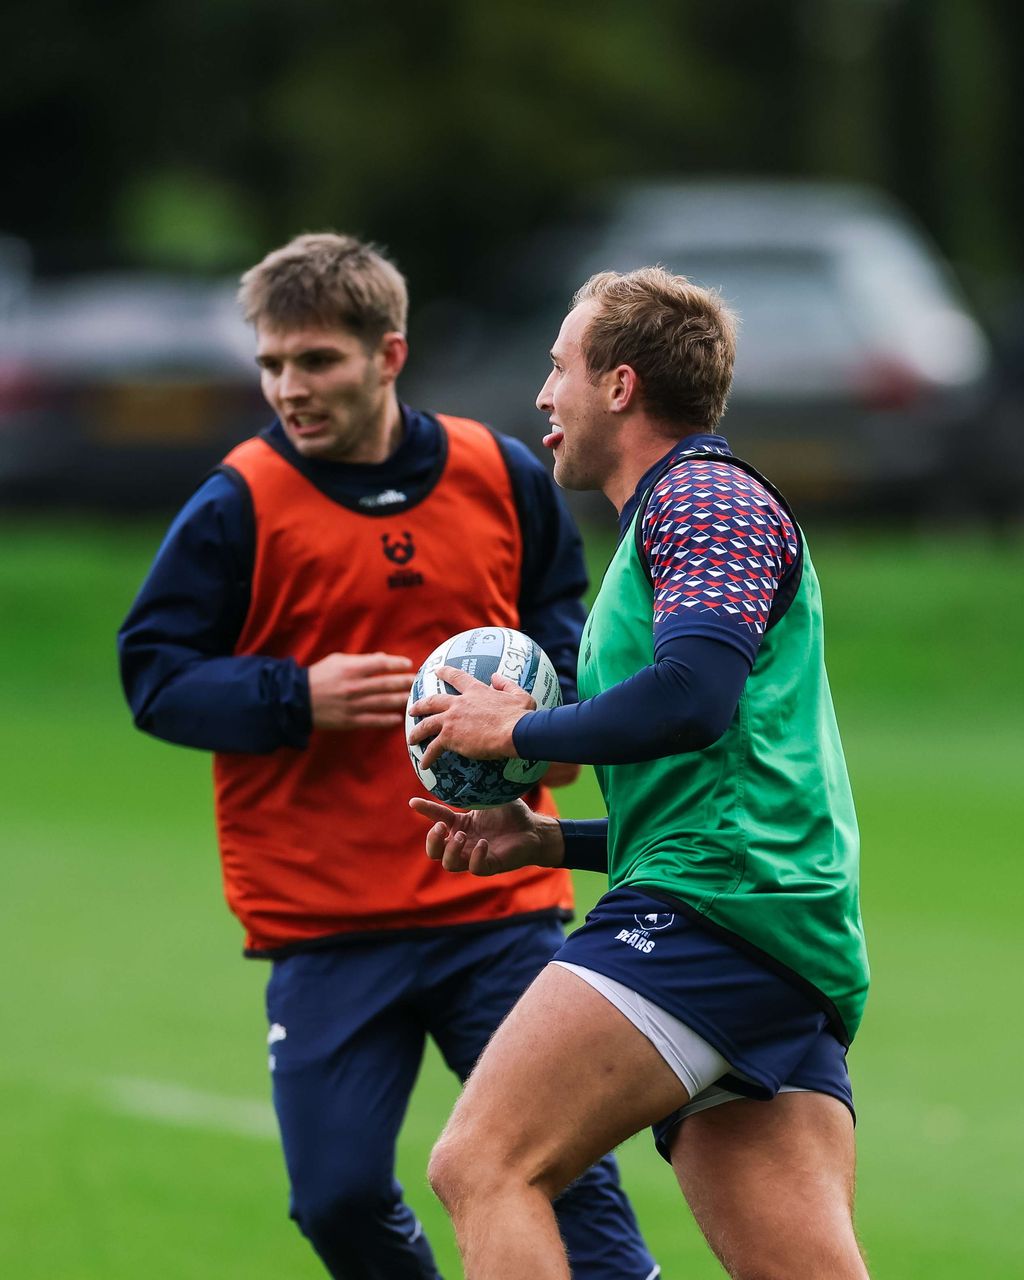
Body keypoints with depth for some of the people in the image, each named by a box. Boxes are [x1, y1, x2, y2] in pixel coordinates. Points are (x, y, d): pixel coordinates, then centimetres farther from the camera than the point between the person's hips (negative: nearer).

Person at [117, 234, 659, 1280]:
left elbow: (564, 617, 20)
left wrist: (547, 693, -2)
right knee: (339, 1195, -4)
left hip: (498, 895, 1)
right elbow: (150, 672, -2)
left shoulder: (502, 478, 3)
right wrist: (296, 697, -17)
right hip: (322, 922, -1)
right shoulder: (239, 505, -4)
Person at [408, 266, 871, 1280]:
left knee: (483, 1165, -17)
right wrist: (545, 840, 24)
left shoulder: (704, 500, 0)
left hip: (708, 911, -10)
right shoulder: (689, 509, 31)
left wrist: (518, 730, -4)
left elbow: (692, 699, -19)